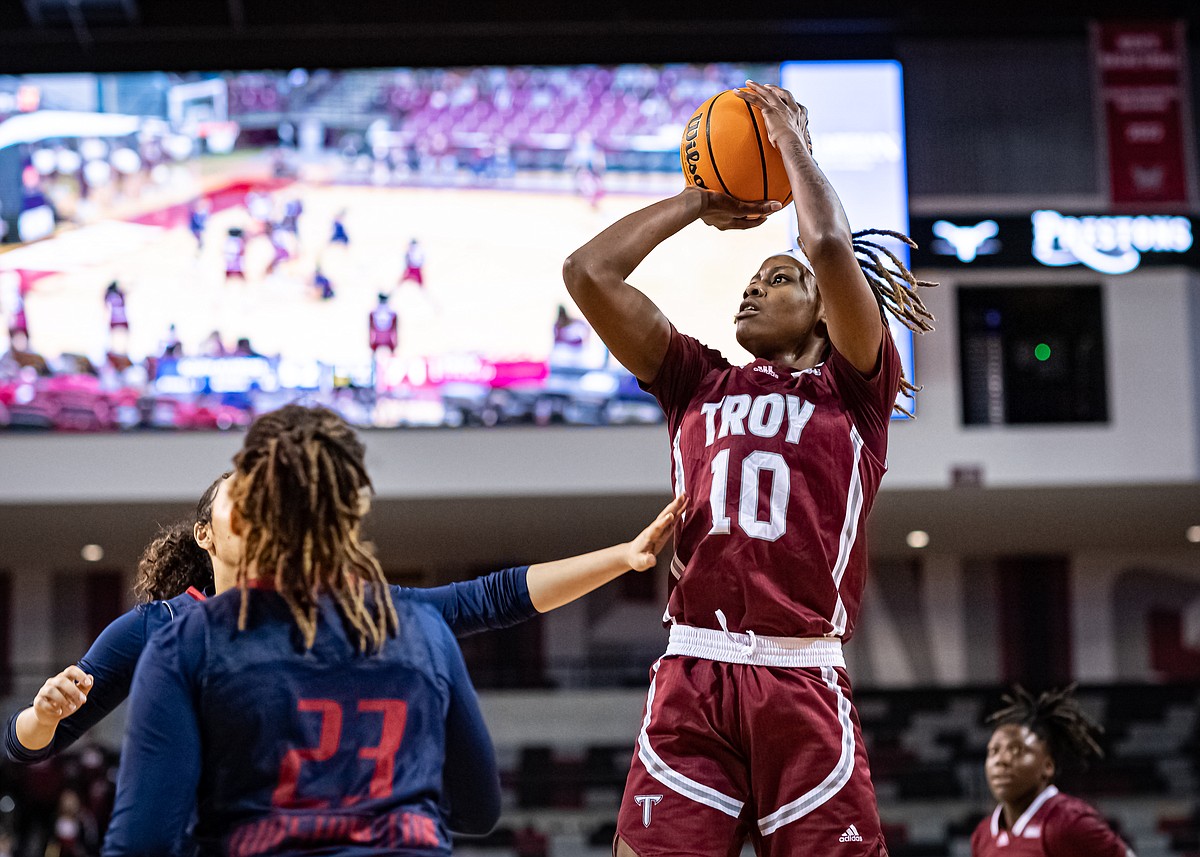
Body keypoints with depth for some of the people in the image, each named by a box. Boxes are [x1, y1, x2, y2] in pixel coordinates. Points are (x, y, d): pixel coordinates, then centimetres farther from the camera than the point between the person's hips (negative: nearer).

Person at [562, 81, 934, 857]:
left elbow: (830, 247, -4)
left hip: (803, 682, -3)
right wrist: (701, 204, 25)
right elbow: (588, 272, 17)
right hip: (692, 676, 3)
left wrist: (793, 140, 12)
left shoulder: (853, 387, 12)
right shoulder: (700, 384, 22)